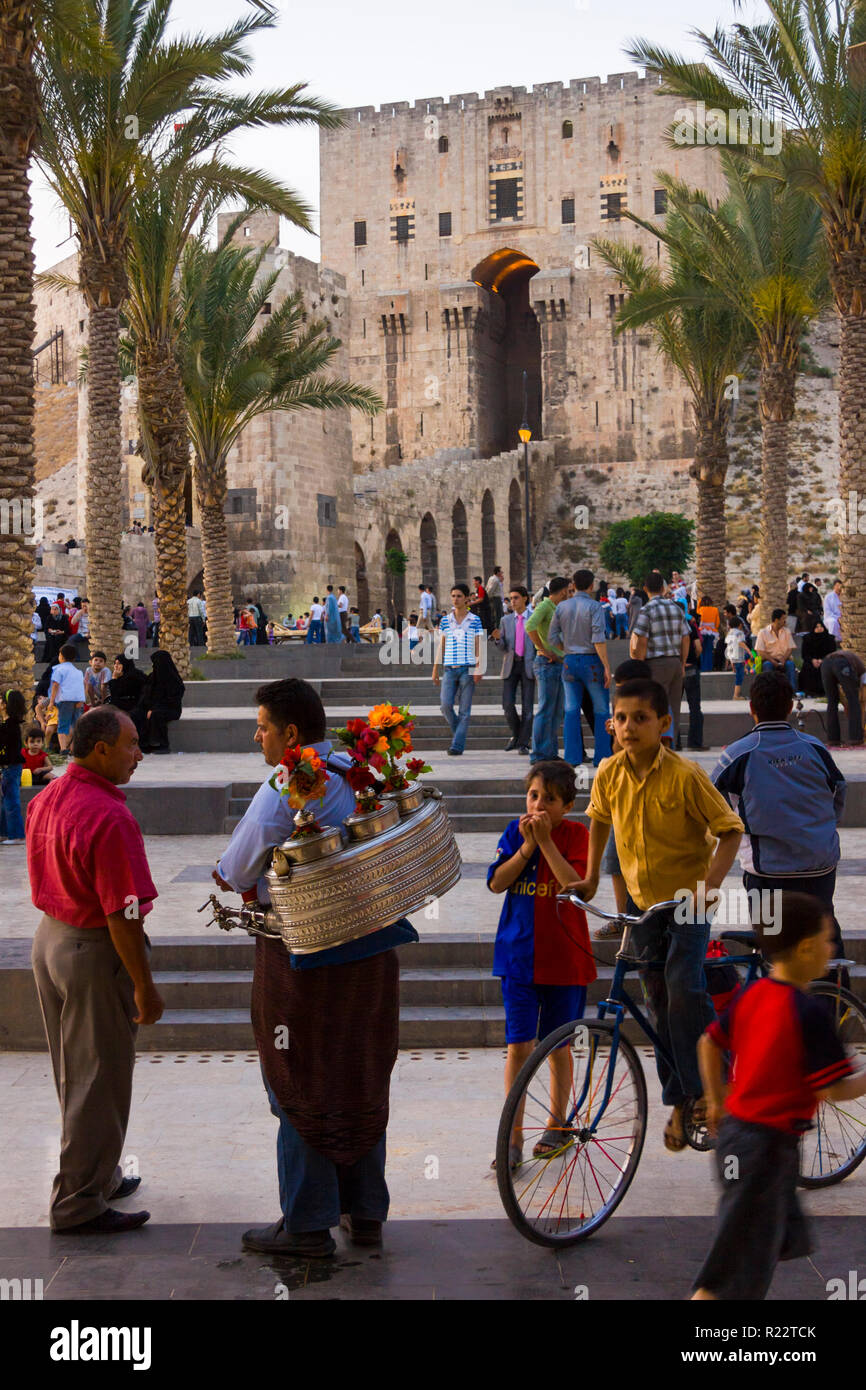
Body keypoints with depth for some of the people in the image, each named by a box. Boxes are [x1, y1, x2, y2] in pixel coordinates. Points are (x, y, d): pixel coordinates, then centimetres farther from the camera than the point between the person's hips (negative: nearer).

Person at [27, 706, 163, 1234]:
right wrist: (145, 987, -17)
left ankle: (100, 1175, 35)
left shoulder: (46, 798, 2)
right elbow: (122, 915, -25)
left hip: (49, 938, 9)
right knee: (98, 1081, 3)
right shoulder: (109, 817, -26)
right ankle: (80, 1204, 12)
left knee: (74, 1075, 20)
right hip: (95, 952, -9)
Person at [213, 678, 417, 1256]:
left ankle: (307, 1226, 13)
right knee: (361, 1079, 17)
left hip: (304, 958, -7)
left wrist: (244, 884, 13)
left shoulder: (281, 793, -20)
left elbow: (234, 874, -12)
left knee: (301, 1090, 5)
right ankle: (366, 1212, 27)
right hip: (373, 948, 7)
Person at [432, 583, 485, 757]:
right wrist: (435, 670, 12)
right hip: (450, 669, 2)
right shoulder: (445, 621, 11)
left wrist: (479, 668, -9)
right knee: (446, 704, -11)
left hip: (468, 669, -2)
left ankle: (457, 746, -3)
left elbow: (478, 646, 2)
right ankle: (458, 733, 14)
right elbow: (441, 646, 14)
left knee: (465, 710, -3)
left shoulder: (475, 621, 4)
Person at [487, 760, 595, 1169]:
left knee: (558, 1047, 10)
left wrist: (546, 841, -22)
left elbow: (576, 885, -20)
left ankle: (556, 1125, 28)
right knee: (519, 1046, -2)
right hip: (519, 954, 2)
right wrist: (526, 845, -14)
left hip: (564, 958, -1)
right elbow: (496, 882, -5)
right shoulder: (515, 831, 3)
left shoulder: (576, 835, -5)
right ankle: (514, 1137, 5)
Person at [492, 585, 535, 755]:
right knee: (508, 704, -6)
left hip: (528, 666, -2)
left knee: (527, 706, -4)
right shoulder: (506, 620, 11)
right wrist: (498, 638, -11)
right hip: (511, 666, 2)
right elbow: (503, 648, 11)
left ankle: (523, 744, 1)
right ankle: (516, 734, 17)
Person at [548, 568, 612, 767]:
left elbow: (552, 638, 4)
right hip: (591, 661, -4)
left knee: (571, 711, 7)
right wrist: (606, 667, -16)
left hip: (570, 661, 4)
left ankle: (572, 757, 3)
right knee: (601, 710, 5)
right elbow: (598, 639, -17)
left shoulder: (561, 607, 4)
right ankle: (602, 756, 3)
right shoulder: (594, 606, -9)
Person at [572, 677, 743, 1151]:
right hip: (643, 901, 5)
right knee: (660, 1002, 9)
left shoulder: (685, 775, -19)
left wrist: (711, 882, -27)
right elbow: (599, 819, 16)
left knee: (683, 985, -23)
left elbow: (730, 828, -15)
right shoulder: (609, 774, -5)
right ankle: (679, 1103, 20)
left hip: (688, 897, -5)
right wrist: (591, 876, 10)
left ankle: (711, 1082, -4)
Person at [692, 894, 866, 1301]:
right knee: (738, 1264, -1)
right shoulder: (809, 1012, -22)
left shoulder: (750, 994, 1)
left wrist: (716, 1101, 21)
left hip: (734, 1128, 9)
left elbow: (709, 1042, 11)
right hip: (770, 1142, -9)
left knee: (781, 1237, 26)